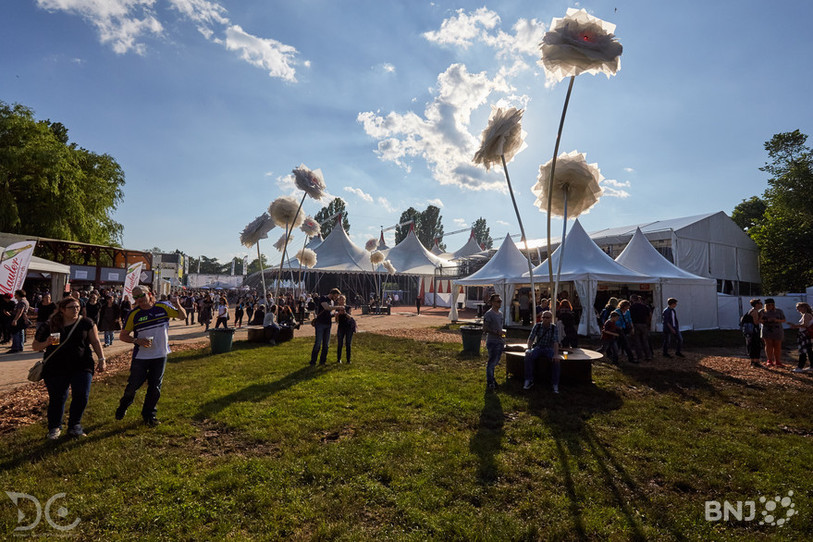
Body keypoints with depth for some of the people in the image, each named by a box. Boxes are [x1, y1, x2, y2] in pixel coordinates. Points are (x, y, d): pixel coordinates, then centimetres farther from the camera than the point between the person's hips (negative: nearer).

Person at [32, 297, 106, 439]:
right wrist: (47, 343, -13)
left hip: (81, 367, 0)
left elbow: (95, 342, 6)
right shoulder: (48, 326, 3)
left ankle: (74, 426, 15)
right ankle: (55, 428, 25)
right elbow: (35, 346, 9)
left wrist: (101, 359, -2)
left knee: (82, 397, -5)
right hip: (56, 369, 0)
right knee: (57, 398, 4)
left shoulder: (86, 322, 4)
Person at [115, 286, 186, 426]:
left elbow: (183, 316, 5)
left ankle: (149, 415, 27)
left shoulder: (163, 307, -5)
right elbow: (122, 335, -2)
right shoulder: (134, 314, -8)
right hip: (140, 356, -1)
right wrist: (137, 341, -20)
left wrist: (178, 306, -16)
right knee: (133, 384, 8)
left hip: (160, 355, 1)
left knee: (155, 387, 9)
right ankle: (123, 406, 39)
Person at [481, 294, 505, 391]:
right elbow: (485, 328, -17)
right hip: (492, 342, -8)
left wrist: (502, 334, 15)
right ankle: (489, 384, 2)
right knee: (492, 362, -4)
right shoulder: (488, 314, -13)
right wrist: (497, 332, -22)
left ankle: (491, 379, 29)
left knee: (495, 362, 15)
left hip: (500, 342, 8)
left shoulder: (500, 313, 14)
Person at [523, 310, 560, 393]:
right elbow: (531, 339, -9)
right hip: (538, 348, 1)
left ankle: (555, 385, -20)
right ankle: (529, 381, -21)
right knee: (528, 357, -29)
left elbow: (556, 342, -20)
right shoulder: (537, 326, -5)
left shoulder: (554, 328, -10)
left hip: (549, 349, -1)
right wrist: (529, 349, -26)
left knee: (556, 361, -31)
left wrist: (556, 355, -34)